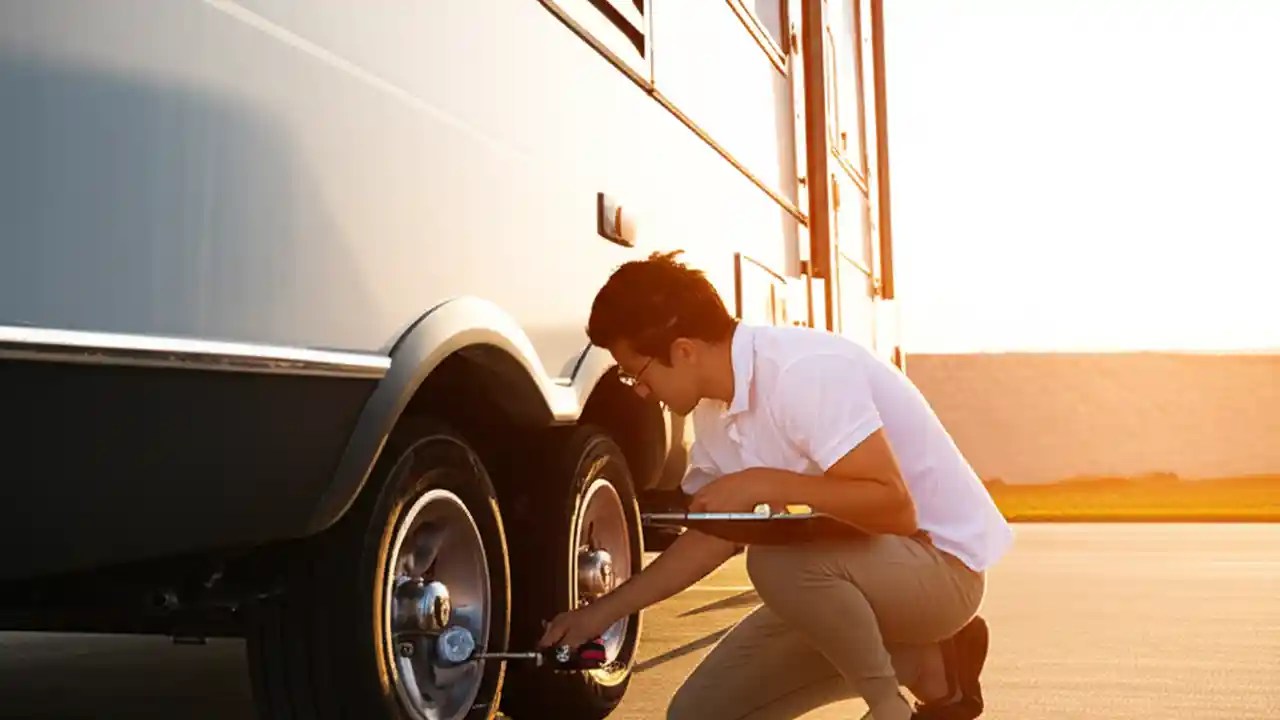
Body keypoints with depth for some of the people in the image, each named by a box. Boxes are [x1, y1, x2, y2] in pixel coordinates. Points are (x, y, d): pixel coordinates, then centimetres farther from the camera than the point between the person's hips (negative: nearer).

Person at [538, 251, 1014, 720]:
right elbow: (717, 532, 11)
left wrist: (762, 484, -31)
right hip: (846, 574, 9)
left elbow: (894, 506, -30)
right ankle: (918, 659, 8)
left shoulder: (803, 371, -27)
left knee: (778, 558, -38)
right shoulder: (715, 411, 1)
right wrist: (603, 611, 8)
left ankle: (933, 671, -10)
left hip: (943, 562, -8)